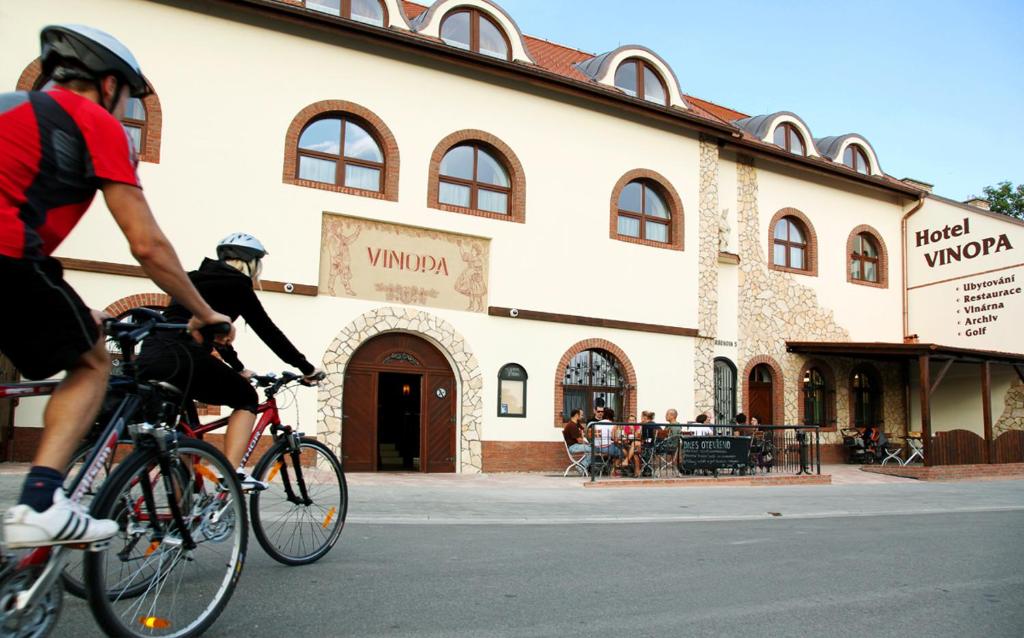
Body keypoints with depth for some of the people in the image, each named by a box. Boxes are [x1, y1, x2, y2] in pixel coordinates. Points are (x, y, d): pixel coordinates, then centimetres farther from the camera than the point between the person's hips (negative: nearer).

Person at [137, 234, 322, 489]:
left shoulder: (200, 278, 28)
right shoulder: (235, 283, 5)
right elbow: (268, 331, 5)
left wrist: (238, 368, 47)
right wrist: (306, 368, 12)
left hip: (150, 356, 8)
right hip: (182, 358, -8)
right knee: (246, 398, 11)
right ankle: (232, 473, 0)